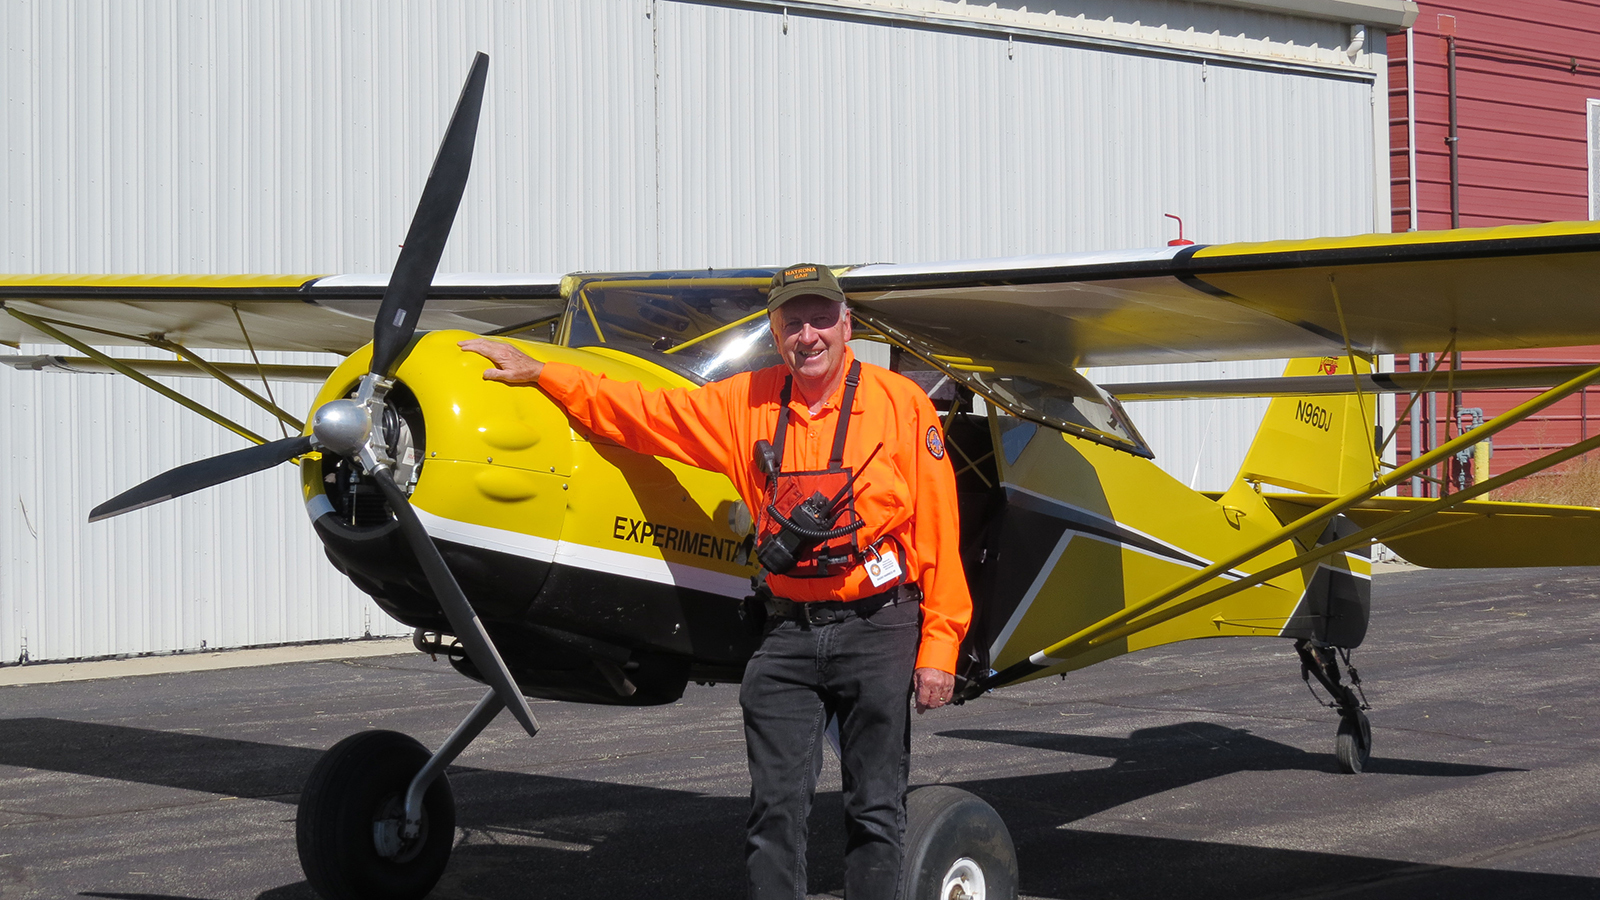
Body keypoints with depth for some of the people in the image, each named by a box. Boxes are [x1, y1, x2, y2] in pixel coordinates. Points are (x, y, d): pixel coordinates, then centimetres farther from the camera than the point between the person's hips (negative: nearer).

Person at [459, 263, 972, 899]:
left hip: (879, 631, -3)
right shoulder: (747, 404, 7)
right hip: (789, 630, 3)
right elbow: (643, 412, 15)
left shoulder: (901, 403, -3)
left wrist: (938, 646, -9)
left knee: (876, 810, 3)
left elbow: (938, 531, -5)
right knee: (776, 807, 1)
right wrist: (536, 372, 12)